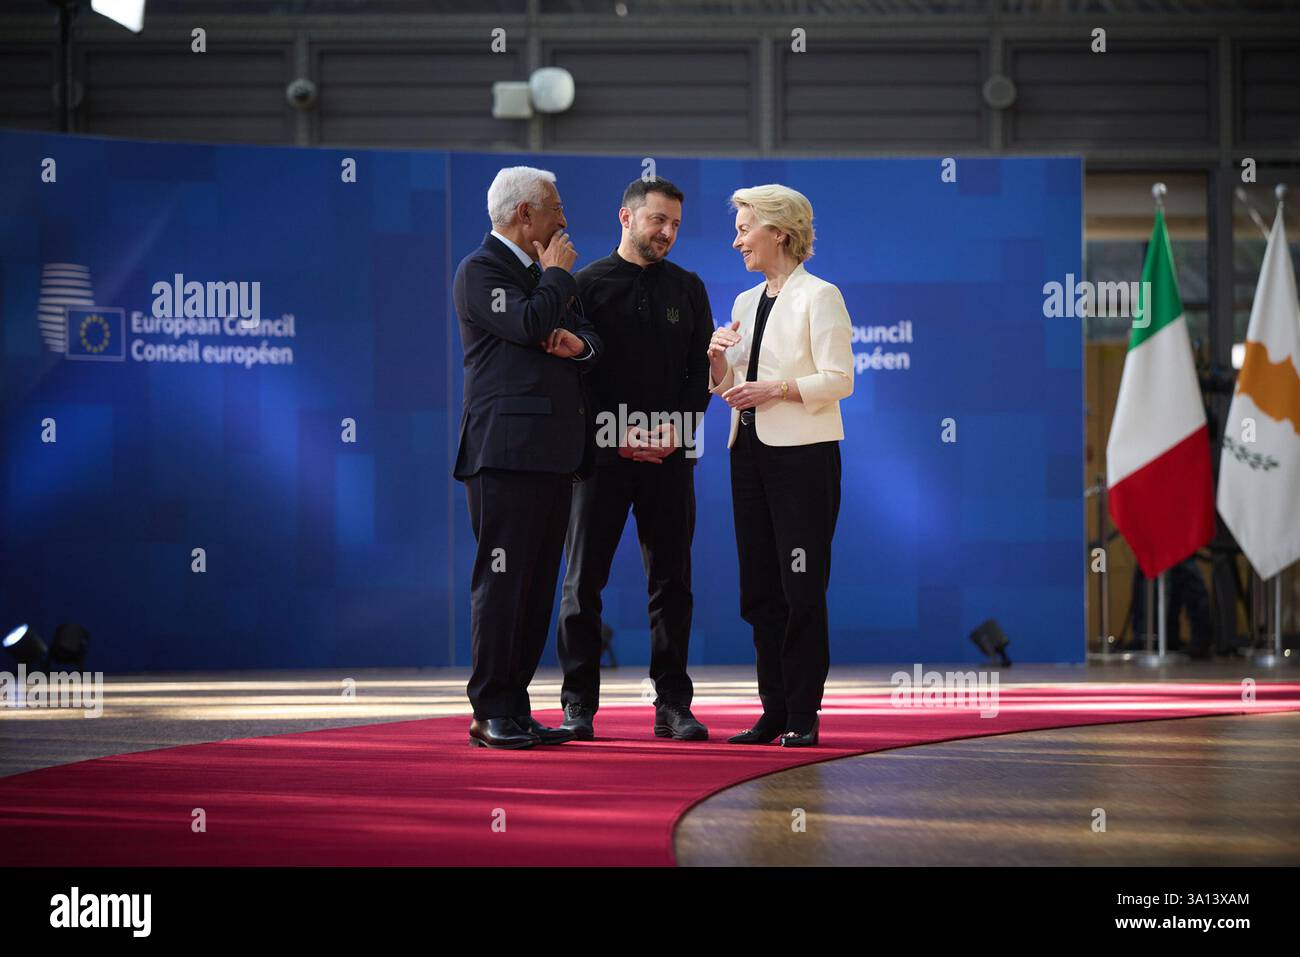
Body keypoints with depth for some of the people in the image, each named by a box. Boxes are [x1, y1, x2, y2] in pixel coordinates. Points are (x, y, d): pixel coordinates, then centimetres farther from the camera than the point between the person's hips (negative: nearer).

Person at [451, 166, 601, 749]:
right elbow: (528, 324, -19)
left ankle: (516, 709, 12)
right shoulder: (480, 270, -5)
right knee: (502, 581, -8)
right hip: (507, 450, -9)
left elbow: (590, 339, 21)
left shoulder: (545, 273, 22)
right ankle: (490, 714, -4)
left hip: (553, 453, 9)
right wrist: (556, 274, -4)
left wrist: (580, 344, -2)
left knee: (537, 585, 8)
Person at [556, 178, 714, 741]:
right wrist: (617, 433, -11)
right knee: (584, 579, -1)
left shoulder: (687, 288, 13)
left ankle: (673, 703, 8)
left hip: (671, 456, 3)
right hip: (603, 453, -3)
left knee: (672, 581, 3)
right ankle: (579, 704, 5)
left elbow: (703, 370, 9)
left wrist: (677, 429, -7)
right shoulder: (587, 284, 2)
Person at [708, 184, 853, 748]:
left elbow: (839, 380, -11)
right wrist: (719, 360, -1)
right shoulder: (745, 303, 16)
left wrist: (777, 389, -20)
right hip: (750, 452, 8)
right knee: (759, 590, 8)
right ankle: (774, 710, 14)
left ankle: (803, 716, 0)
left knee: (802, 589, -5)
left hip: (803, 454, -7)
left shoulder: (818, 296, -5)